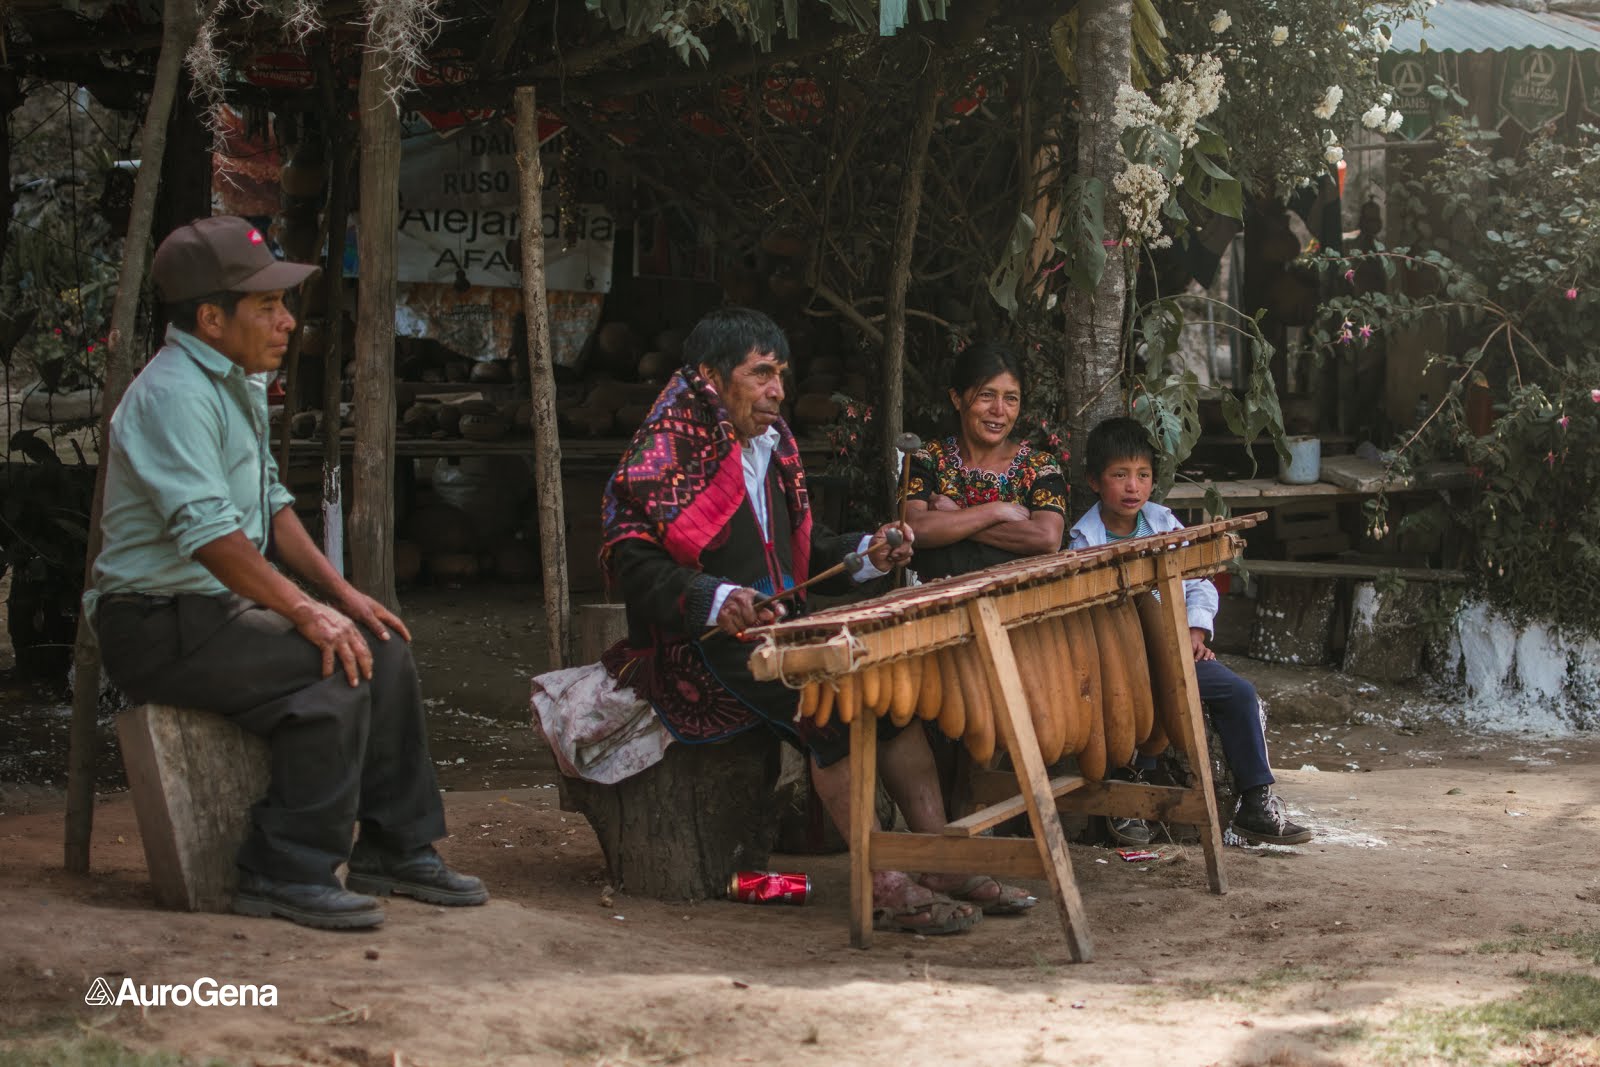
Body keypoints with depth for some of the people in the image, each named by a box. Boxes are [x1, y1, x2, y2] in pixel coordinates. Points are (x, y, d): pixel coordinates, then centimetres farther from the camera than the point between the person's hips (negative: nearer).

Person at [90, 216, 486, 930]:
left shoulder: (239, 385, 15)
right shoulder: (173, 394, -18)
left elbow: (271, 504, 20)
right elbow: (207, 530, -27)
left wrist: (342, 594, 9)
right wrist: (305, 610, -28)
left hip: (222, 609, 10)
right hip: (158, 624, -10)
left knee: (382, 651, 1)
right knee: (334, 672, -25)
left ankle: (396, 851, 8)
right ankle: (284, 877, -18)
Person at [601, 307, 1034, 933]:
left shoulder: (771, 446, 17)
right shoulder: (666, 452, -9)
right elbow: (632, 563, -18)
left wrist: (864, 555, 7)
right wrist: (716, 599, -33)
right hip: (703, 646, -8)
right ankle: (886, 888, -27)